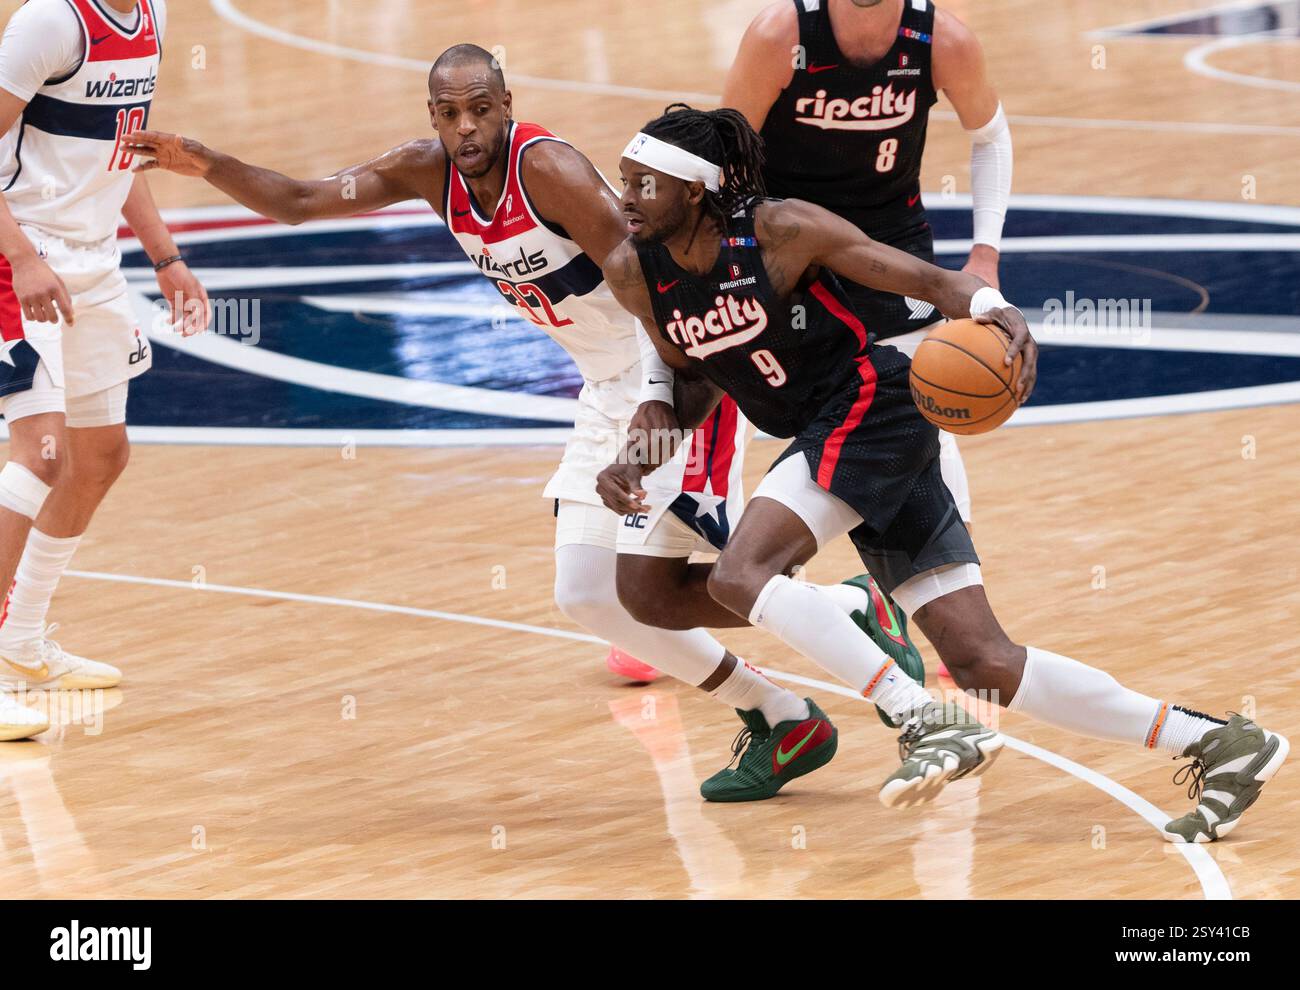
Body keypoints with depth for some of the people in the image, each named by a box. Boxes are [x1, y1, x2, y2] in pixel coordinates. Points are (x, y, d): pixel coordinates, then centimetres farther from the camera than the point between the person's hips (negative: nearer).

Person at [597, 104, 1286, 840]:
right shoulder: (634, 271, 0)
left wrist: (999, 311, -33)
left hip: (871, 412, -7)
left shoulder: (780, 230, -16)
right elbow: (690, 374, 17)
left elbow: (927, 280, -14)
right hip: (825, 437, 7)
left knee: (740, 577, -25)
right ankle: (1217, 745, 8)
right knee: (985, 666, 1)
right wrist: (634, 459, 1)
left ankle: (932, 724, -23)